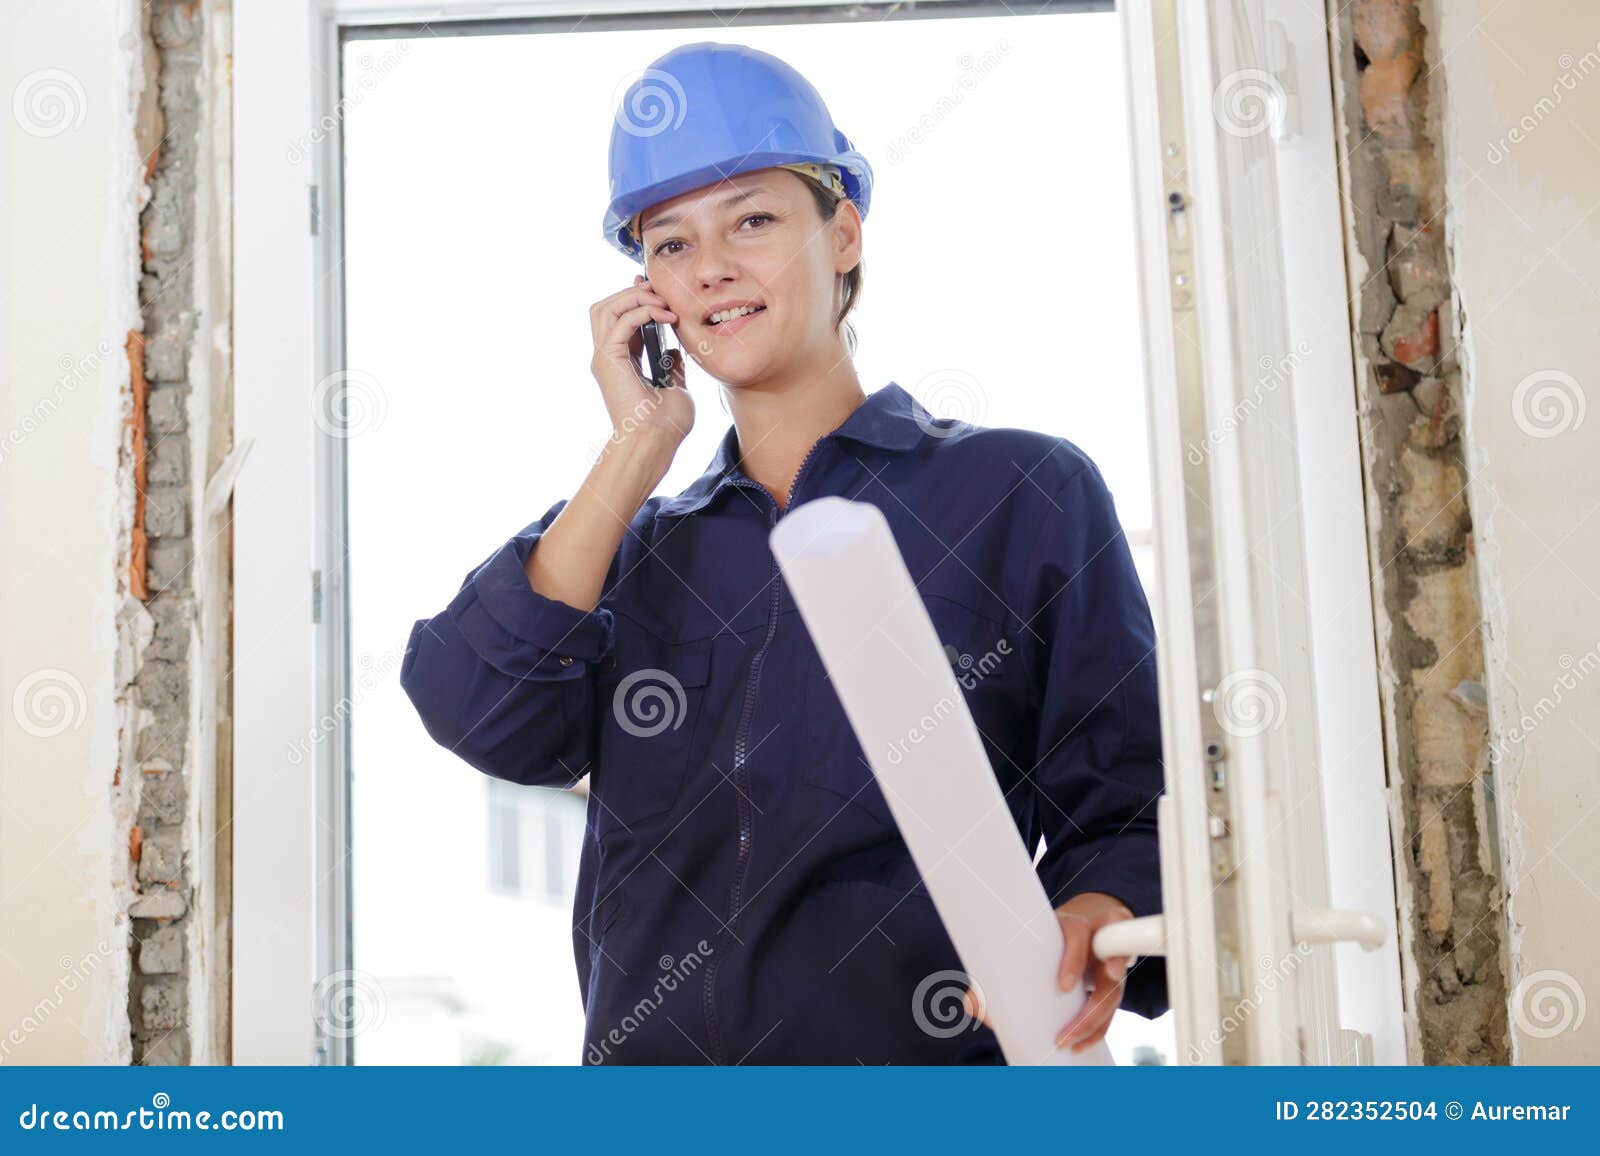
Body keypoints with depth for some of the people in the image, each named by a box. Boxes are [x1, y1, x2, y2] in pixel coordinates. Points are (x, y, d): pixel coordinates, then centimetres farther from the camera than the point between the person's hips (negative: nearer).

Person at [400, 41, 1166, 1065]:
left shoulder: (1026, 493, 9)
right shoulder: (641, 545, 21)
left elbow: (1124, 803, 7)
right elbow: (485, 720, 3)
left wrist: (1088, 923, -15)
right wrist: (637, 449, 6)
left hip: (931, 1083, -2)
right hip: (652, 1092, 2)